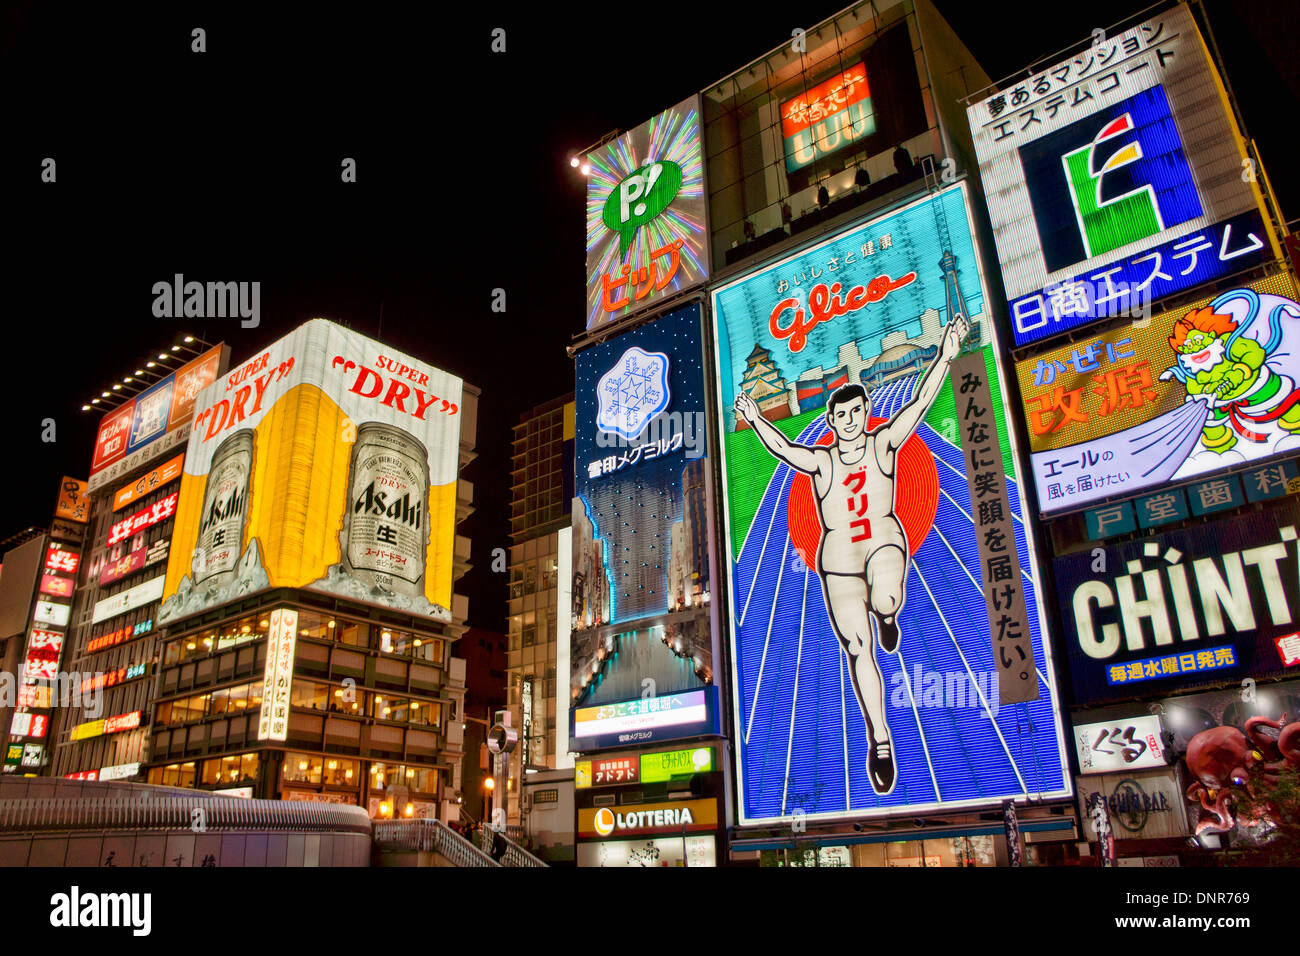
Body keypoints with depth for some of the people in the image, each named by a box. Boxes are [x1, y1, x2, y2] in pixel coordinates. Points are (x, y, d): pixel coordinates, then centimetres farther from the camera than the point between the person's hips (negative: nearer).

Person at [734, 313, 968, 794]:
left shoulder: (883, 443, -2)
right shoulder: (820, 460, -2)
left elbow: (919, 403, -12)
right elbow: (783, 448, -17)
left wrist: (945, 356, -23)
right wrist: (756, 420, -31)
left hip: (884, 541, -1)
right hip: (838, 559, 1)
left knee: (885, 599, -37)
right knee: (858, 650, 3)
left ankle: (886, 616, 5)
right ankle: (879, 740, 18)